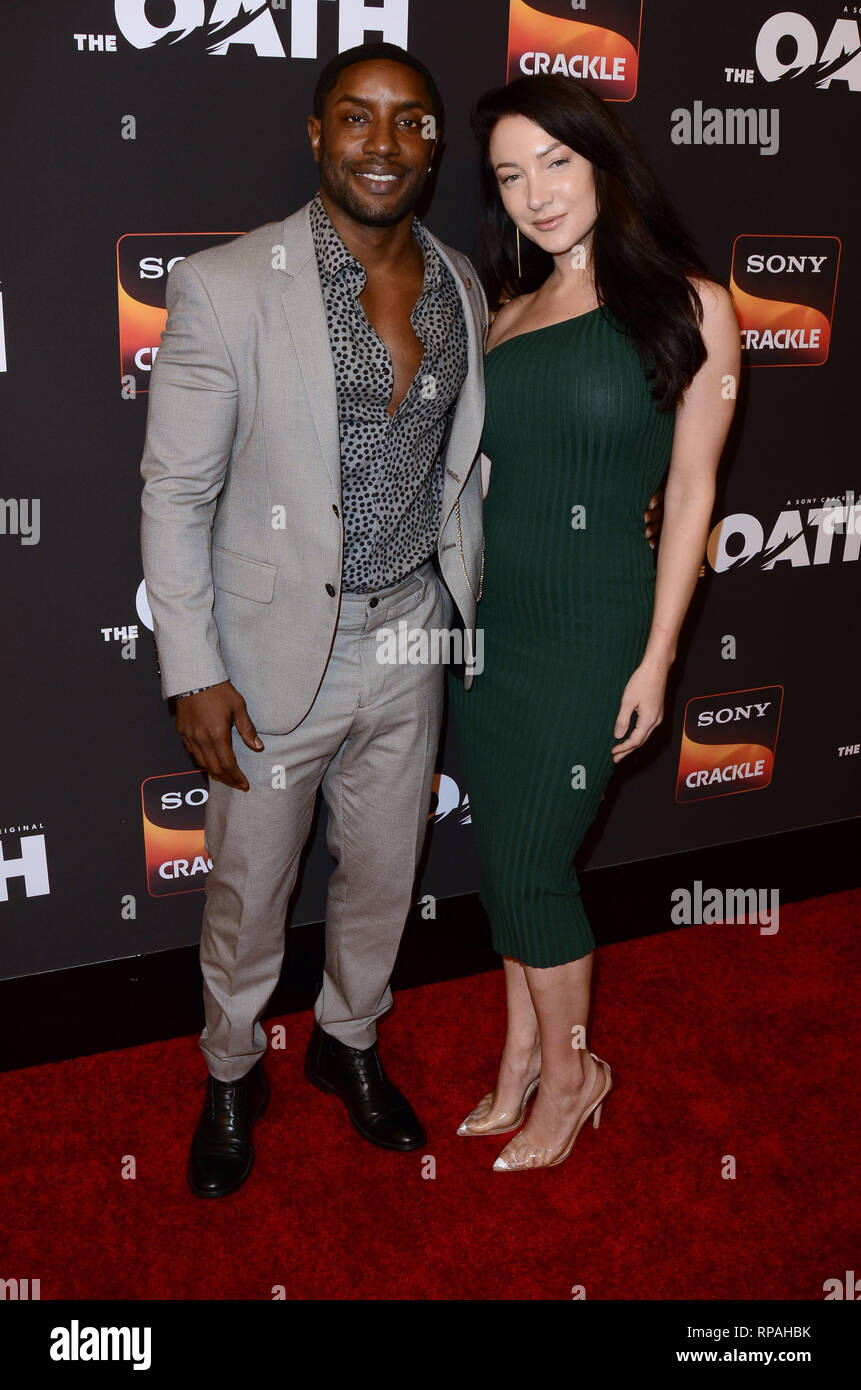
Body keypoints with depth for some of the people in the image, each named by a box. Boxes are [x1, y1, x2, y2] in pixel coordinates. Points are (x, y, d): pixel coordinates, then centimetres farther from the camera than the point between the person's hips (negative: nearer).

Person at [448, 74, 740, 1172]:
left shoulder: (689, 306, -5)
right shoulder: (508, 312, 9)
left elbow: (691, 489, -6)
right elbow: (474, 469, 13)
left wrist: (655, 659, -9)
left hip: (591, 626, -5)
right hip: (486, 617, 5)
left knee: (527, 864, -1)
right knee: (504, 854, 12)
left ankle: (571, 1071, 23)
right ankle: (522, 1056, 32)